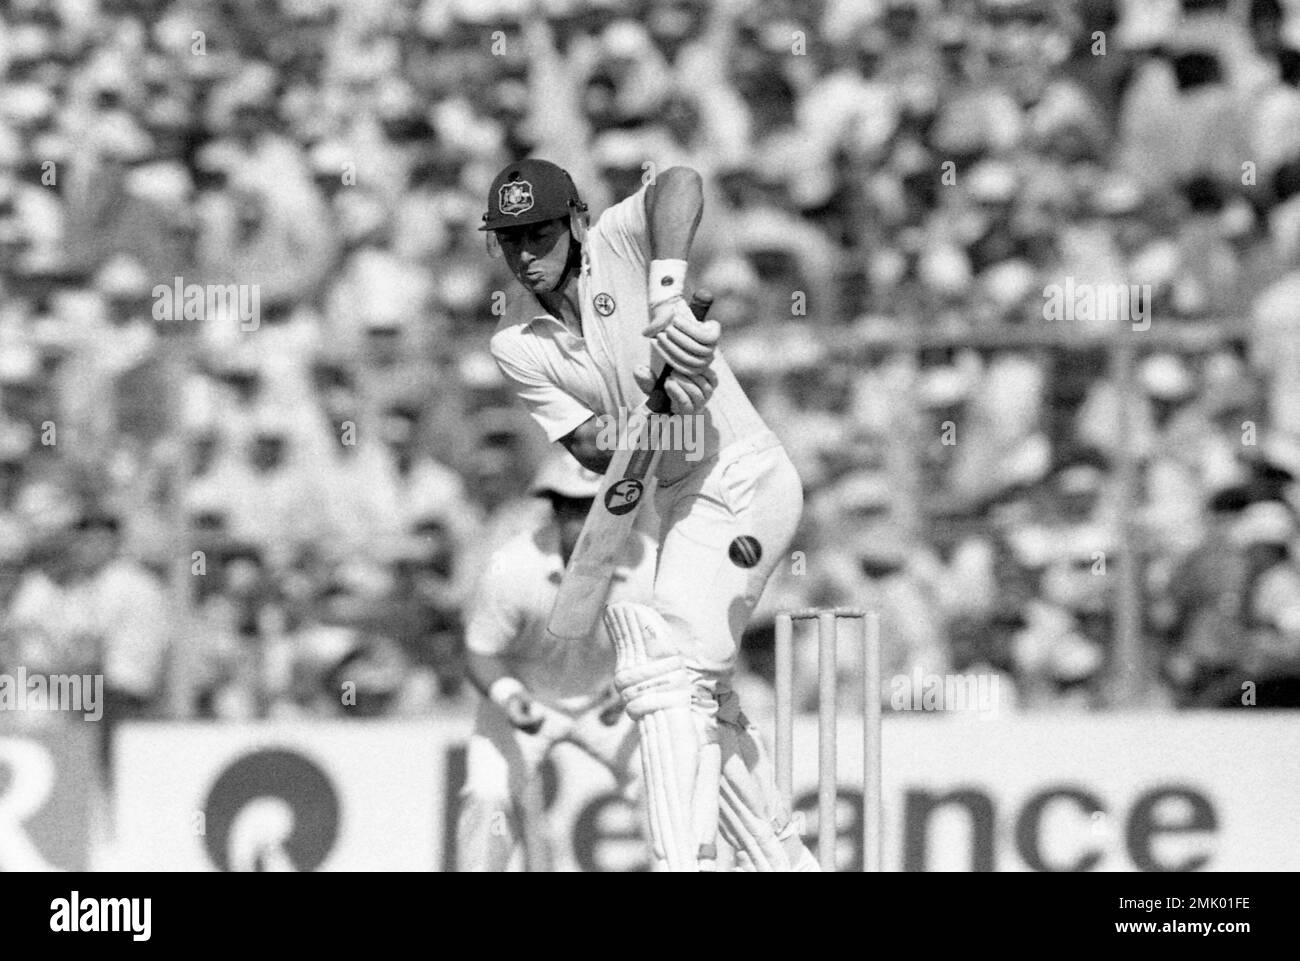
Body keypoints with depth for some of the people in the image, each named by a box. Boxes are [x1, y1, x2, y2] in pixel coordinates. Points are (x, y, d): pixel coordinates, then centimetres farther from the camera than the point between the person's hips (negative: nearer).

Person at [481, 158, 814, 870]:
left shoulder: (619, 241, -12)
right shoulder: (516, 344, 1)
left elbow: (679, 183, -35)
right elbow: (592, 451, -7)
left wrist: (667, 291, -47)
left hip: (742, 477, -8)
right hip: (672, 506, 8)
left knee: (665, 672, -20)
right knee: (702, 701, 17)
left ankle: (684, 860, -25)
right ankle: (780, 859, 30)